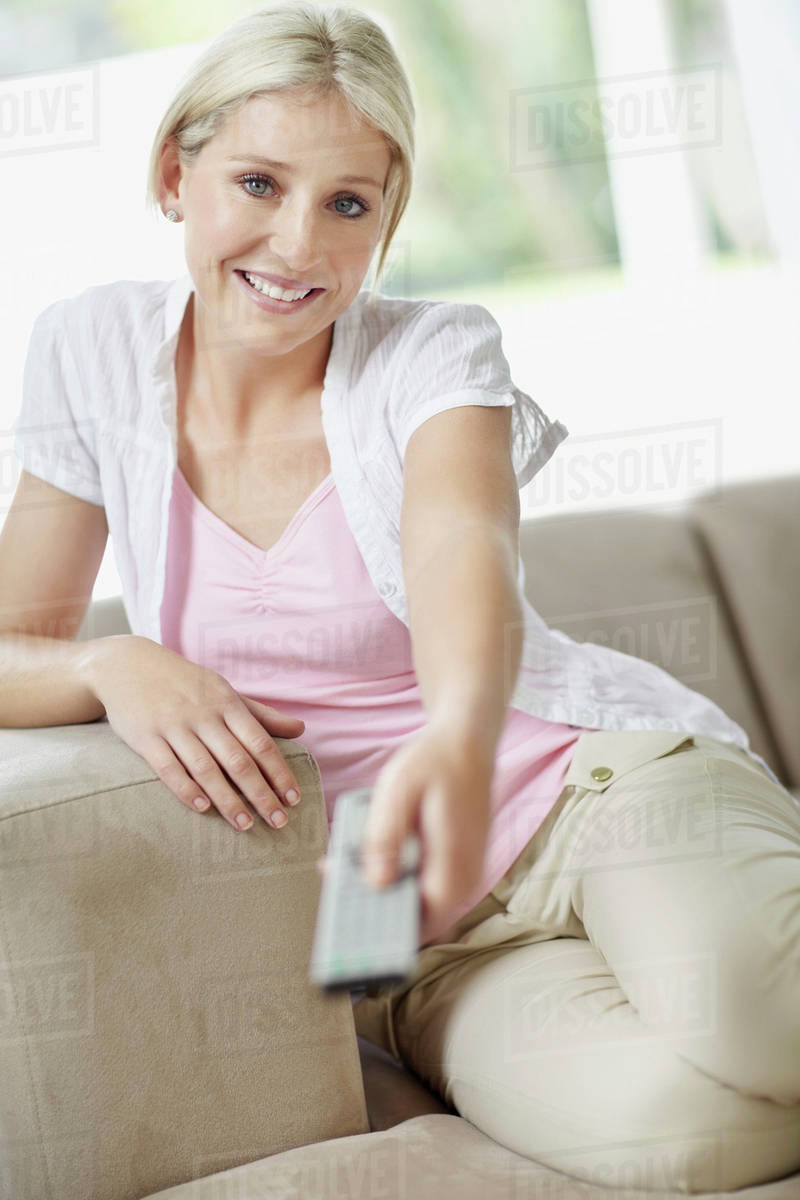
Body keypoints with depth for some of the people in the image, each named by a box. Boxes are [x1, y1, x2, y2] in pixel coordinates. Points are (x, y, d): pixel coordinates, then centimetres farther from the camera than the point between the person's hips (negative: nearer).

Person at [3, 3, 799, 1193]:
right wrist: (116, 665, -17)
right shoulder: (95, 351, 3)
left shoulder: (434, 356, -6)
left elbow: (463, 553, -29)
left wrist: (460, 740, -52)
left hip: (603, 781, -1)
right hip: (412, 937, 2)